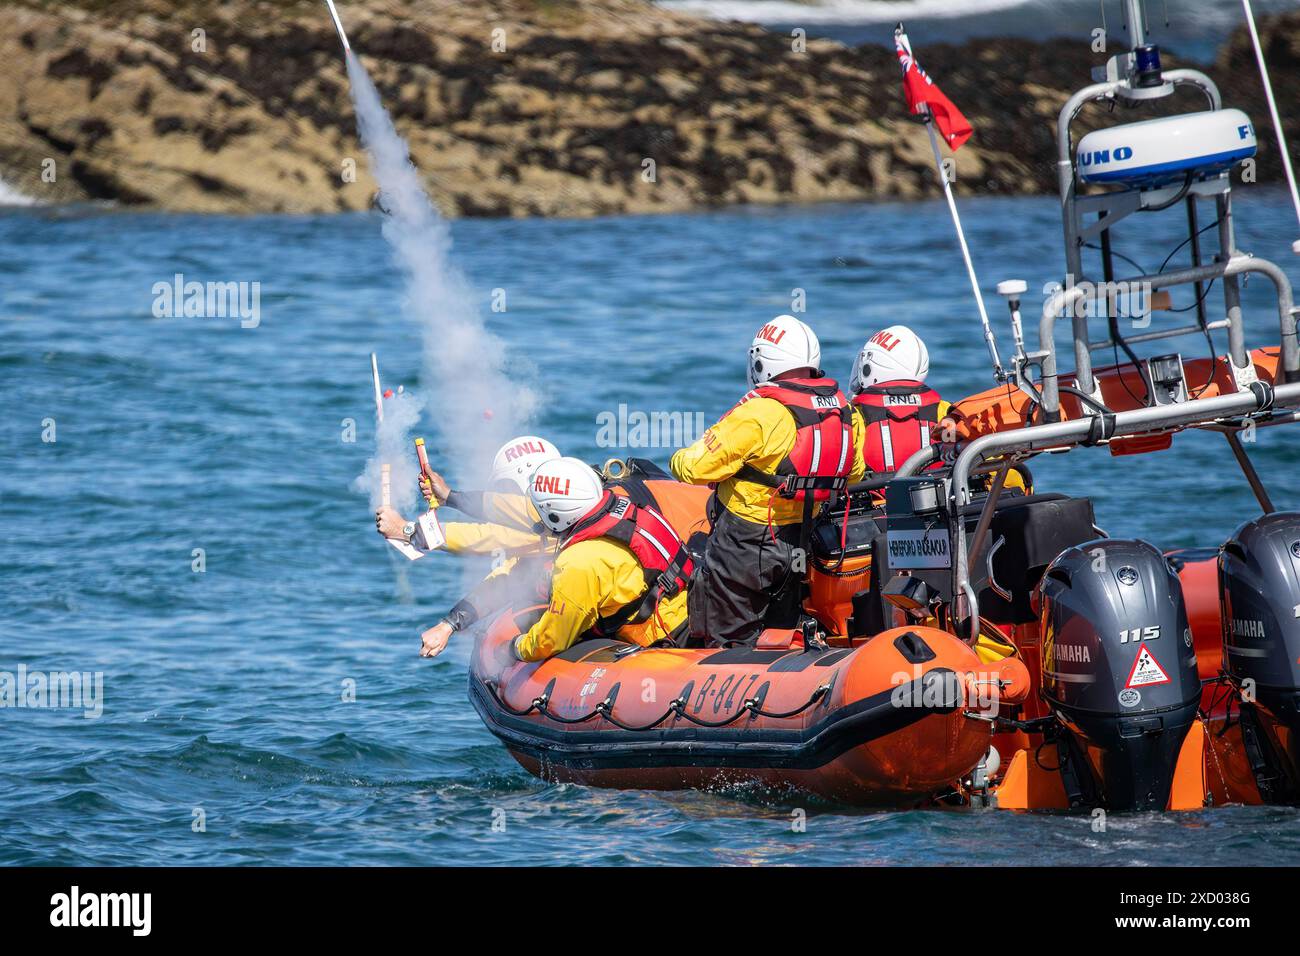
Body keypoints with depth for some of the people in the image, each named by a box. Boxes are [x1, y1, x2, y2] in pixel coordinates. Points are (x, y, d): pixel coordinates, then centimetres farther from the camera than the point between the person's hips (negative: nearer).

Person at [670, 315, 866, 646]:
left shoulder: (759, 413, -23)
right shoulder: (843, 411, -1)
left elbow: (695, 467, -22)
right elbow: (854, 473, 14)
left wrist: (680, 460, 1)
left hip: (746, 543, -7)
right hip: (800, 542, 7)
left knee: (731, 645, 3)